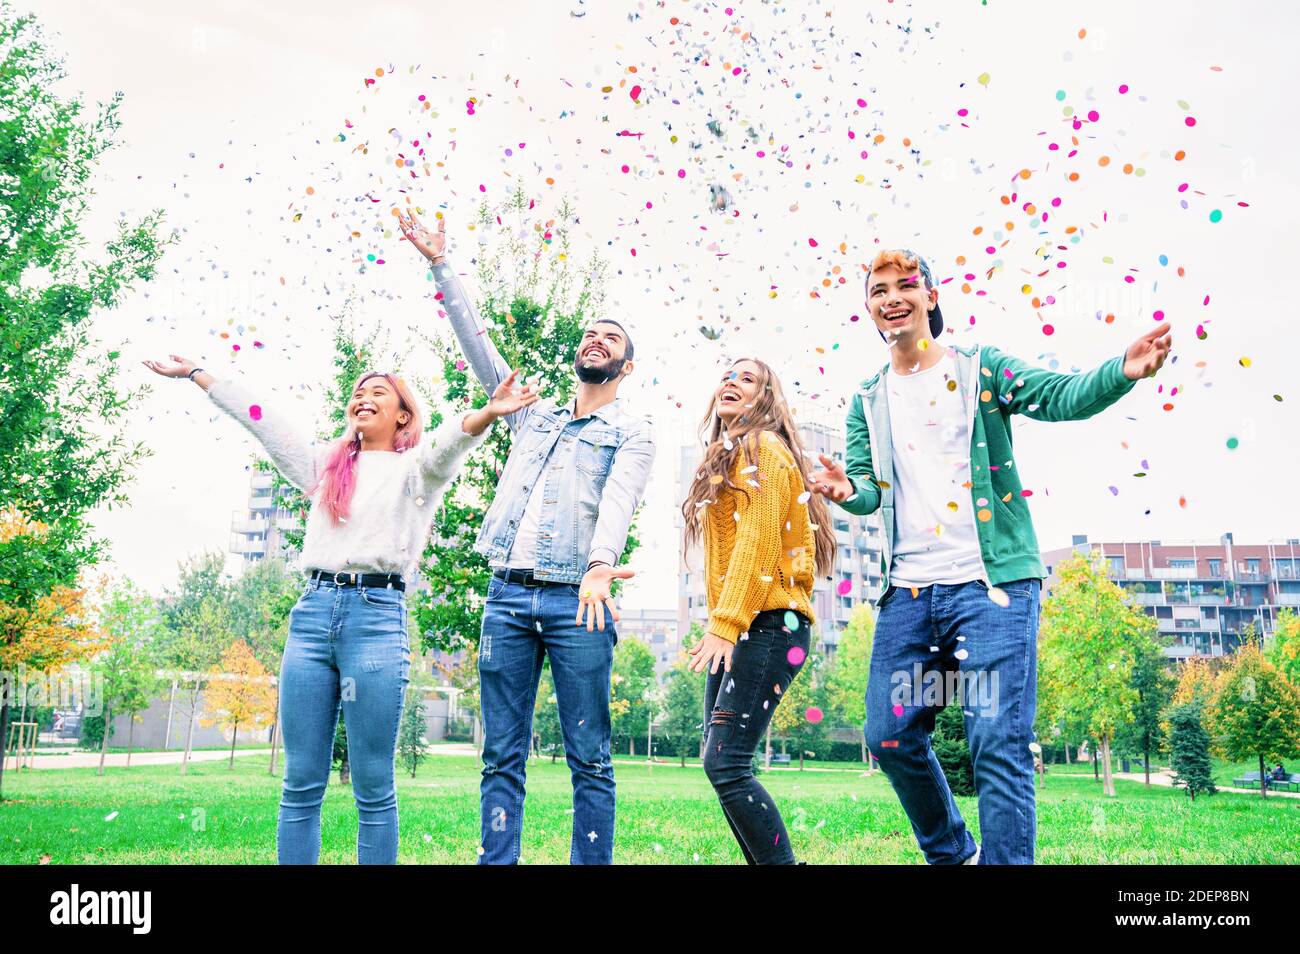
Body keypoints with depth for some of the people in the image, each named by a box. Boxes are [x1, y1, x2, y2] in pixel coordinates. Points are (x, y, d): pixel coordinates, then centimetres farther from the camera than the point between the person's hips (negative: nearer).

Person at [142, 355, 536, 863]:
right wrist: (197, 374, 27)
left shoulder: (416, 467, 8)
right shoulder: (325, 466, 21)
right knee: (301, 783, 5)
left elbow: (448, 440, -13)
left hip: (378, 617, -4)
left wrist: (486, 415, -34)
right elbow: (259, 417, 24)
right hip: (312, 612, 4)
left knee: (373, 788, -1)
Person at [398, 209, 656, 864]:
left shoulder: (633, 434, 9)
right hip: (507, 596, 4)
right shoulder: (533, 416, 22)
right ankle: (495, 862, 7)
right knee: (501, 756, 3)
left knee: (589, 759, -2)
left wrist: (600, 563, -30)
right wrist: (441, 266, 17)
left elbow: (618, 499, -10)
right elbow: (477, 344, 21)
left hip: (576, 600, -3)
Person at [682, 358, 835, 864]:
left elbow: (759, 541, -15)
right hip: (735, 628, 9)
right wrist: (717, 625, 14)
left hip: (766, 624, -9)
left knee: (725, 764, -15)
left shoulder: (763, 449, -3)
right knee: (718, 761, 7)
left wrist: (725, 623, -22)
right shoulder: (727, 458, 24)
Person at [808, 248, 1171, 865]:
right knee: (892, 737, 6)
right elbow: (869, 486, 10)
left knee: (999, 742, -10)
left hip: (992, 583, -4)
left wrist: (1122, 371, -31)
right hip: (907, 590, 5)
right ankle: (953, 855, 29)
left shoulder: (980, 369, 6)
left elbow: (1058, 396, -10)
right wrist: (849, 490, -15)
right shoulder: (868, 402, 16)